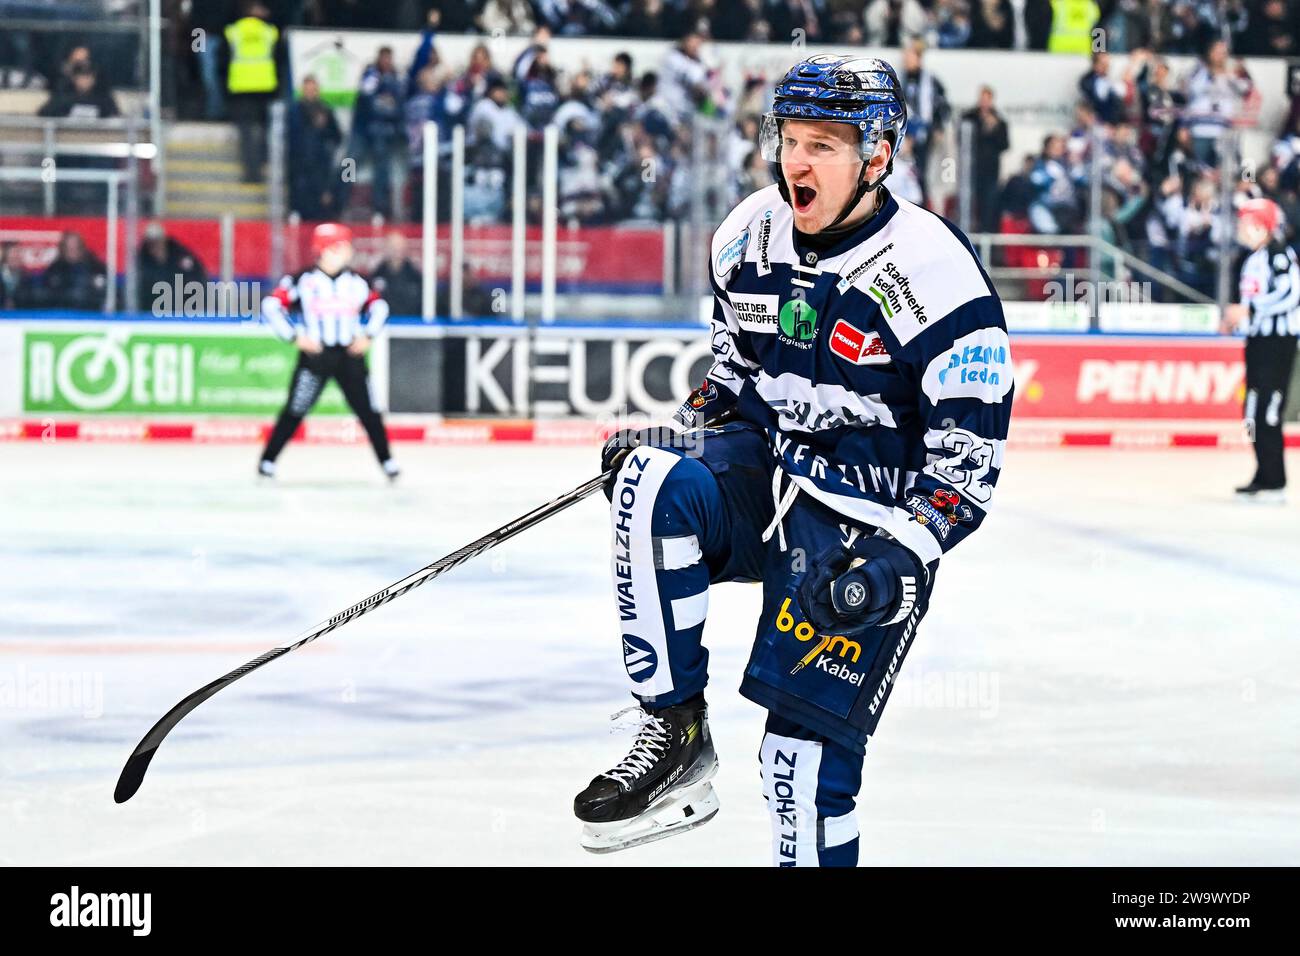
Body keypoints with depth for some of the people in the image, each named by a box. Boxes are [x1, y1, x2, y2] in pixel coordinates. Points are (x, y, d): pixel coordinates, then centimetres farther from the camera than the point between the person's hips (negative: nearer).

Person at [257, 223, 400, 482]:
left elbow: (379, 306, 20)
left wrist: (368, 335, 6)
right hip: (314, 354, -4)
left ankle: (386, 461, 13)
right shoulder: (302, 281, -7)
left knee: (368, 410, 3)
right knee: (295, 411, -5)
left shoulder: (357, 283, 6)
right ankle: (267, 461, 3)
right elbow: (271, 306, -7)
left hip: (349, 355, 4)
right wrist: (294, 336, -11)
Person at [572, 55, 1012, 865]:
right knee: (652, 485, -28)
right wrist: (676, 437, 6)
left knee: (809, 746, -11)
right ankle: (675, 735, -21)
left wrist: (901, 555, -26)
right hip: (759, 474, 5)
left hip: (865, 527, -5)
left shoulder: (933, 274, -17)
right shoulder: (749, 235, 1)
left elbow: (971, 457, -14)